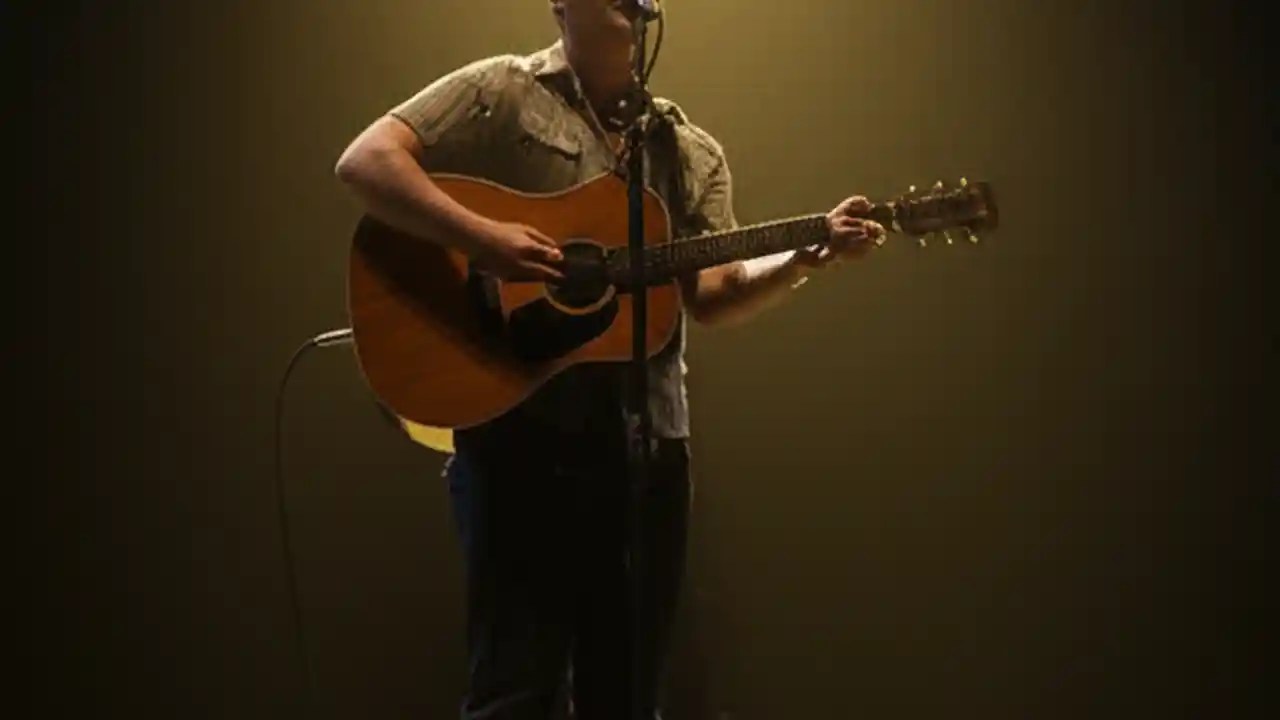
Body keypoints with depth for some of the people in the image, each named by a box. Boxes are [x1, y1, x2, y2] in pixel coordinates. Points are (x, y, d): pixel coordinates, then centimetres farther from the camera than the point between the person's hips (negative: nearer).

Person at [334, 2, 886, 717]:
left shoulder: (692, 152, 13)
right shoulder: (499, 91, 0)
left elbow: (712, 295, 5)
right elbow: (365, 161, -10)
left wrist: (808, 256, -11)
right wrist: (484, 237, -21)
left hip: (648, 440, 5)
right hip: (518, 430, -5)